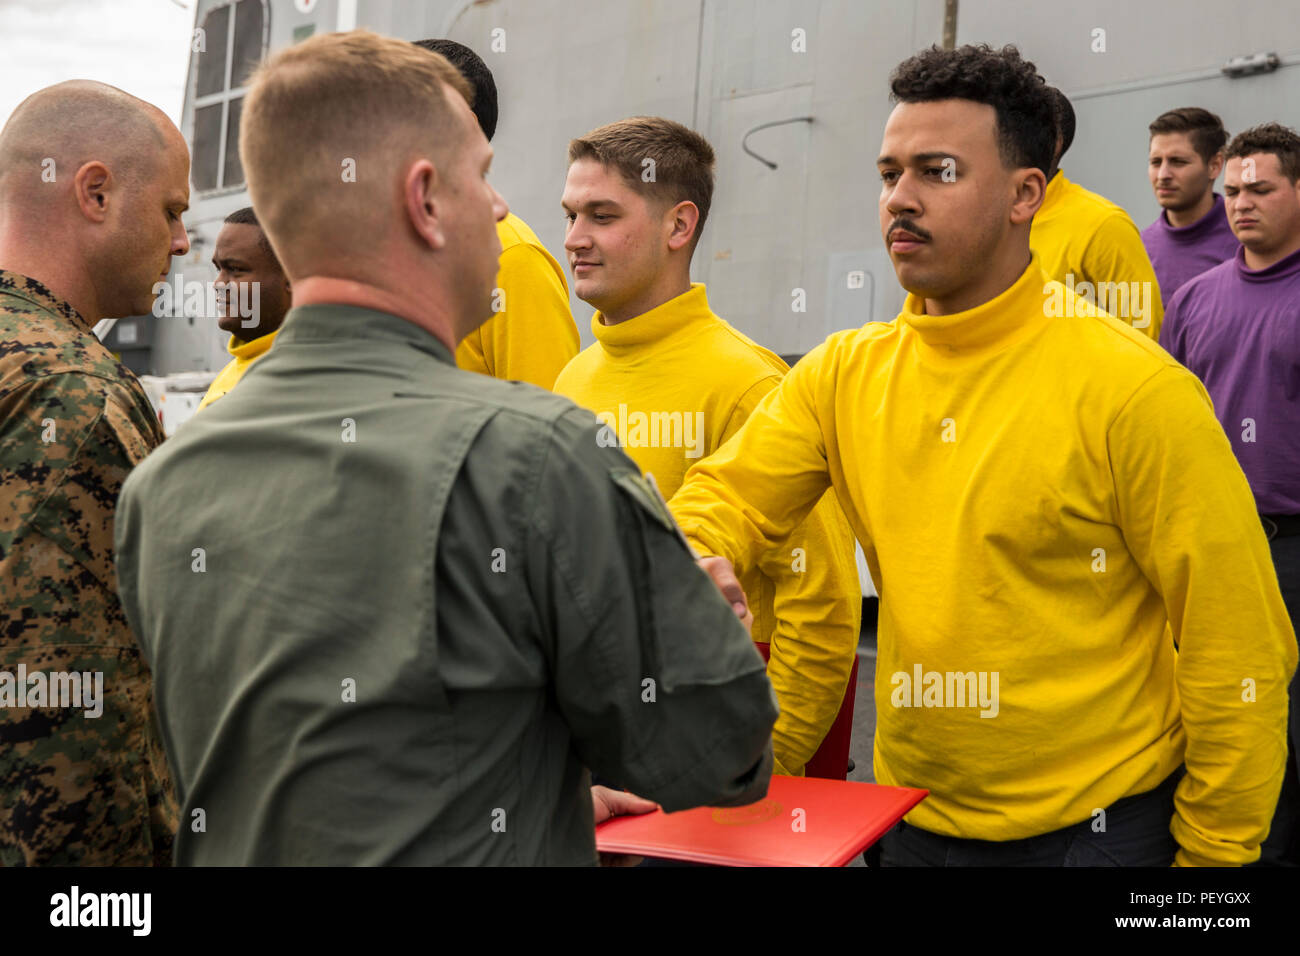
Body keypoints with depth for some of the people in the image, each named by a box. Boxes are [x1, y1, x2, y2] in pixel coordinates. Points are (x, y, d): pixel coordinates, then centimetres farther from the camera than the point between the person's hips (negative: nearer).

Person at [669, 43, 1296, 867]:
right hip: (912, 819, 5)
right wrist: (690, 571, -23)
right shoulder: (844, 374, -1)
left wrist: (1213, 852, -9)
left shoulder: (1132, 388, -16)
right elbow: (728, 498, -1)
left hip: (1095, 825, -4)